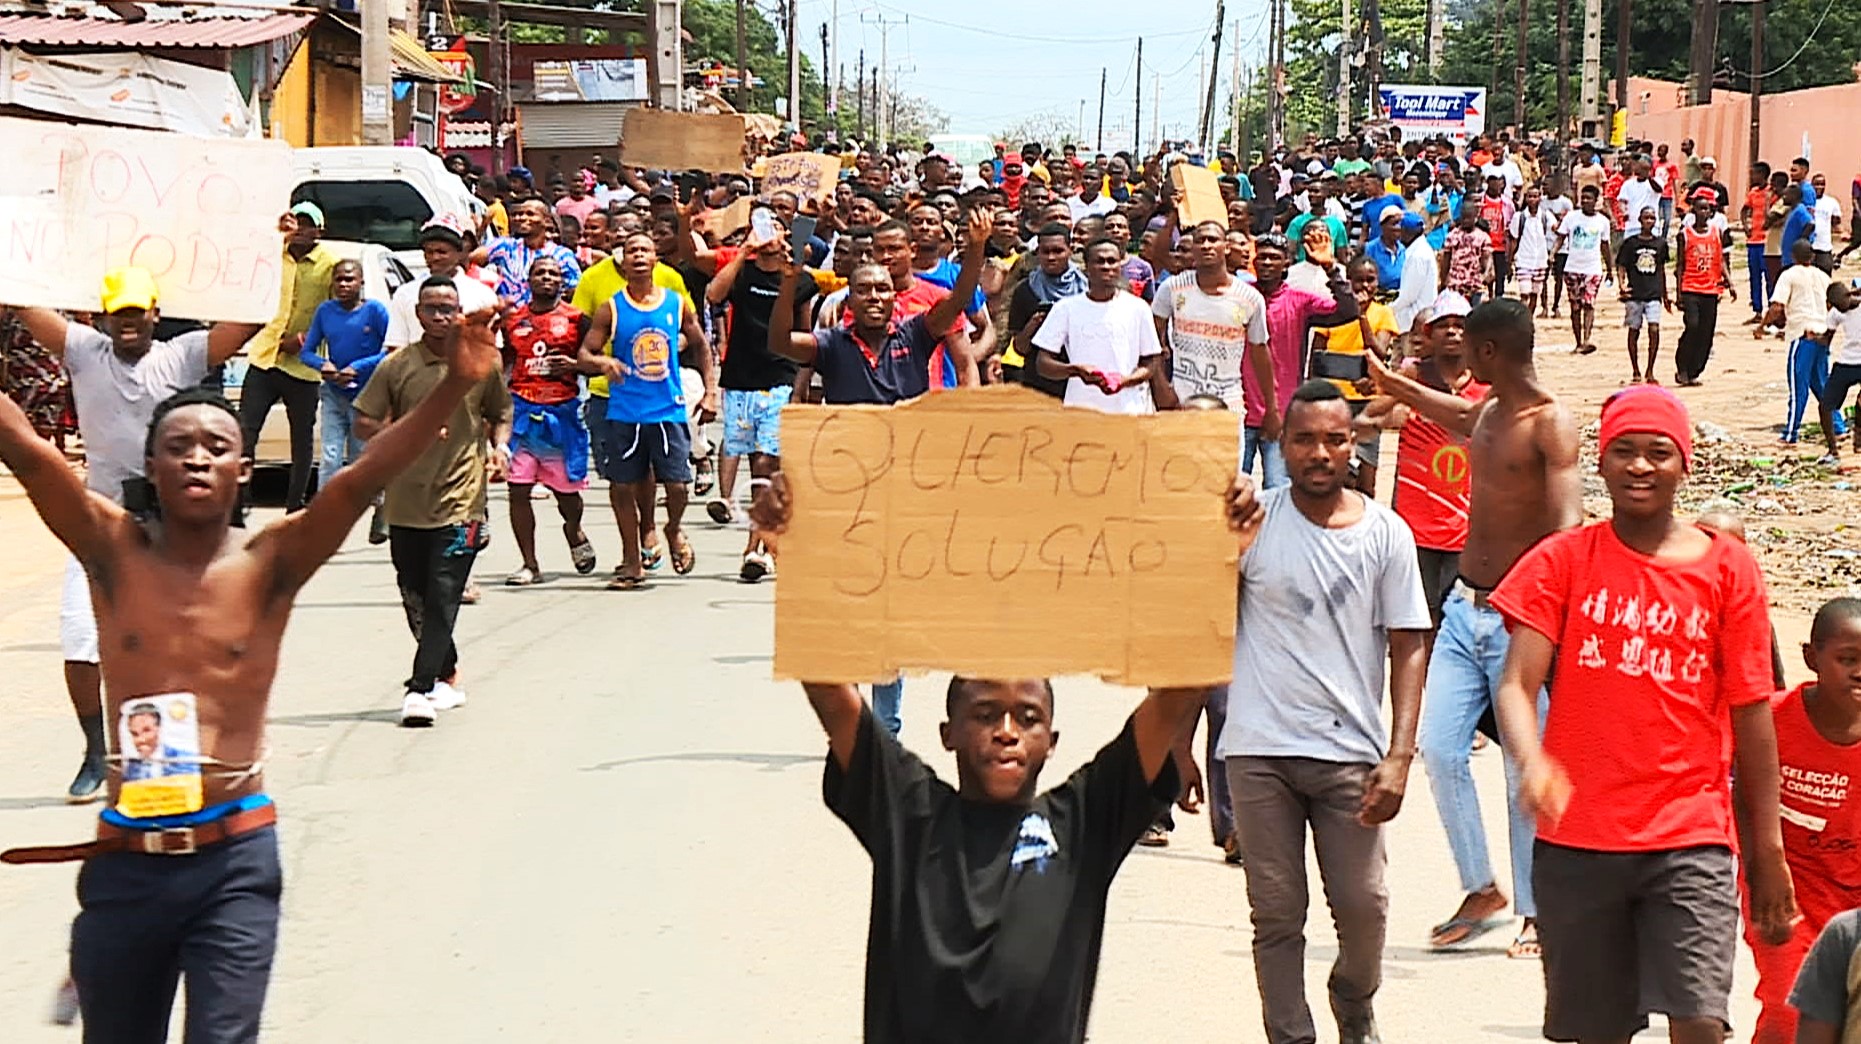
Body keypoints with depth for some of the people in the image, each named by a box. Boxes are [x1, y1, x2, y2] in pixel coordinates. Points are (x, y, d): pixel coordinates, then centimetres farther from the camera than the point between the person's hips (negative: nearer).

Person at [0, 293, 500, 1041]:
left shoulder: (268, 565, -3)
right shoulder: (114, 551, -1)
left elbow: (362, 477, -15)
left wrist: (453, 389, -28)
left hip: (235, 859, -2)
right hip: (124, 858, 2)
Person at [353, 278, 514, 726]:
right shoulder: (396, 366, 1)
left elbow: (501, 414, 19)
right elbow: (363, 422, 3)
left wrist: (500, 445, -1)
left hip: (460, 501, -2)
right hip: (406, 501, 2)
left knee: (442, 600, -11)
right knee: (415, 600, 10)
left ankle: (421, 689, -13)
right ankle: (448, 677, 28)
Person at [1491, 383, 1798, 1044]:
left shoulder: (1727, 569, 3)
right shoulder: (1563, 562, 3)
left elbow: (1751, 714, 5)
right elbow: (1516, 684, -6)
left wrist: (1768, 849, 4)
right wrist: (1531, 762, -28)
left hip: (1691, 838, -1)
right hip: (1576, 838, 1)